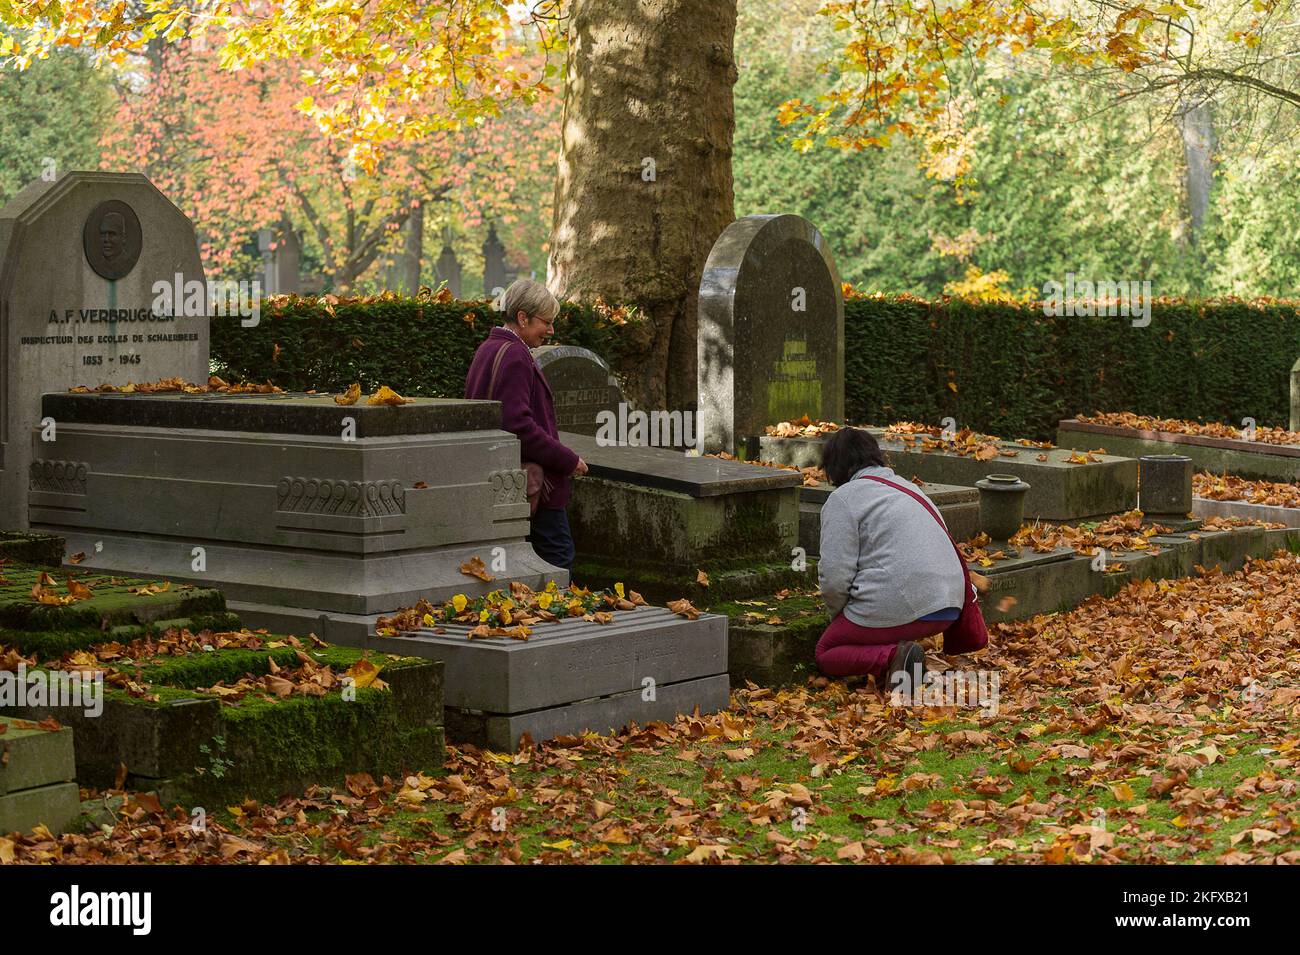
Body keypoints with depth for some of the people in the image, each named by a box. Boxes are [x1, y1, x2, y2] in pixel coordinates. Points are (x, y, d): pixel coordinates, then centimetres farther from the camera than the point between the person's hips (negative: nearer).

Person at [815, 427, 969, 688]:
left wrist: (839, 617, 9)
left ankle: (892, 658, -14)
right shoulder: (907, 487, 23)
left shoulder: (843, 498, -2)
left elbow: (834, 576, -11)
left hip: (895, 608, -8)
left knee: (825, 654, 9)